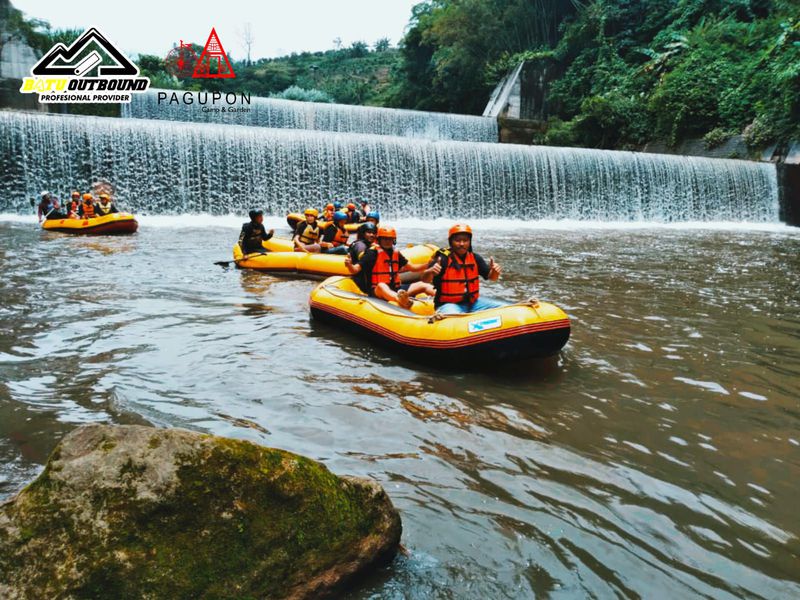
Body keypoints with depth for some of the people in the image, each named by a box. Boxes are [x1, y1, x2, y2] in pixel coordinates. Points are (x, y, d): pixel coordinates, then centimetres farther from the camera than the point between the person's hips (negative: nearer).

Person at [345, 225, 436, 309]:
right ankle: (401, 301, -76)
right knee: (382, 286, -42)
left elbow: (412, 267, 22)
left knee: (424, 285, -4)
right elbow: (355, 270, -13)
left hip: (396, 289, 8)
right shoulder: (373, 253, -4)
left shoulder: (396, 253, 14)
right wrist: (349, 265, -36)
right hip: (377, 291, -8)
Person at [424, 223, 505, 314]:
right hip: (449, 304, -6)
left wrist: (495, 271, -15)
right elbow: (425, 279, -22)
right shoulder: (443, 258, -12)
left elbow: (491, 277, 10)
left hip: (472, 302, 7)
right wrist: (430, 272, -46)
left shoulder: (475, 258, 5)